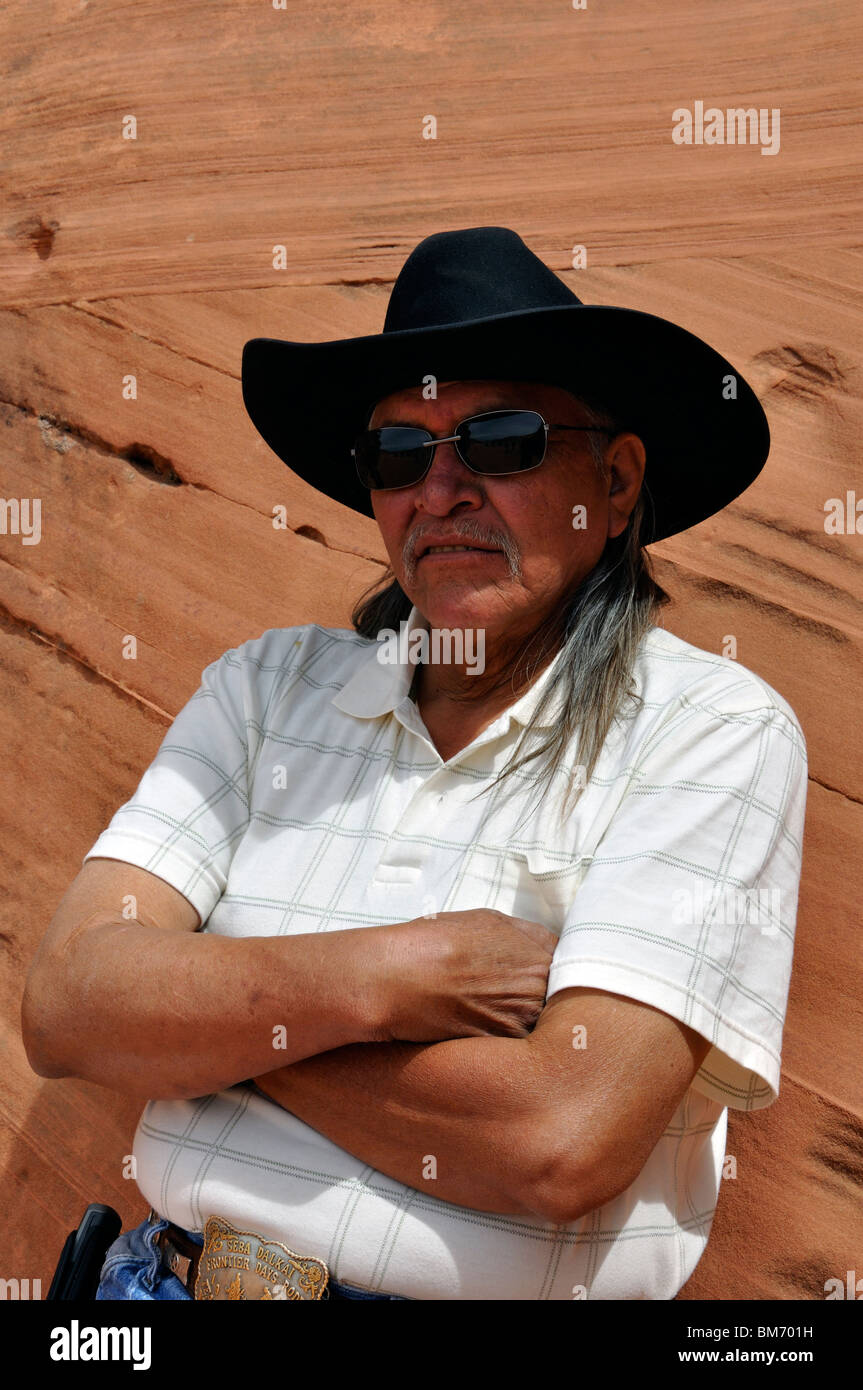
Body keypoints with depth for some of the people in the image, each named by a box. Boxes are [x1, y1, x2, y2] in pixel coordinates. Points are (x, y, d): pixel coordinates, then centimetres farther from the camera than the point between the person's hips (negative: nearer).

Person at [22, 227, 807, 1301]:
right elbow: (65, 1003, -3)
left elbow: (564, 1140, -17)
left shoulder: (716, 730, -6)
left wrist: (208, 1015, -7)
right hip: (168, 1275, 4)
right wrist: (385, 975, -15)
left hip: (487, 1290, -3)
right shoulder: (267, 684, 6)